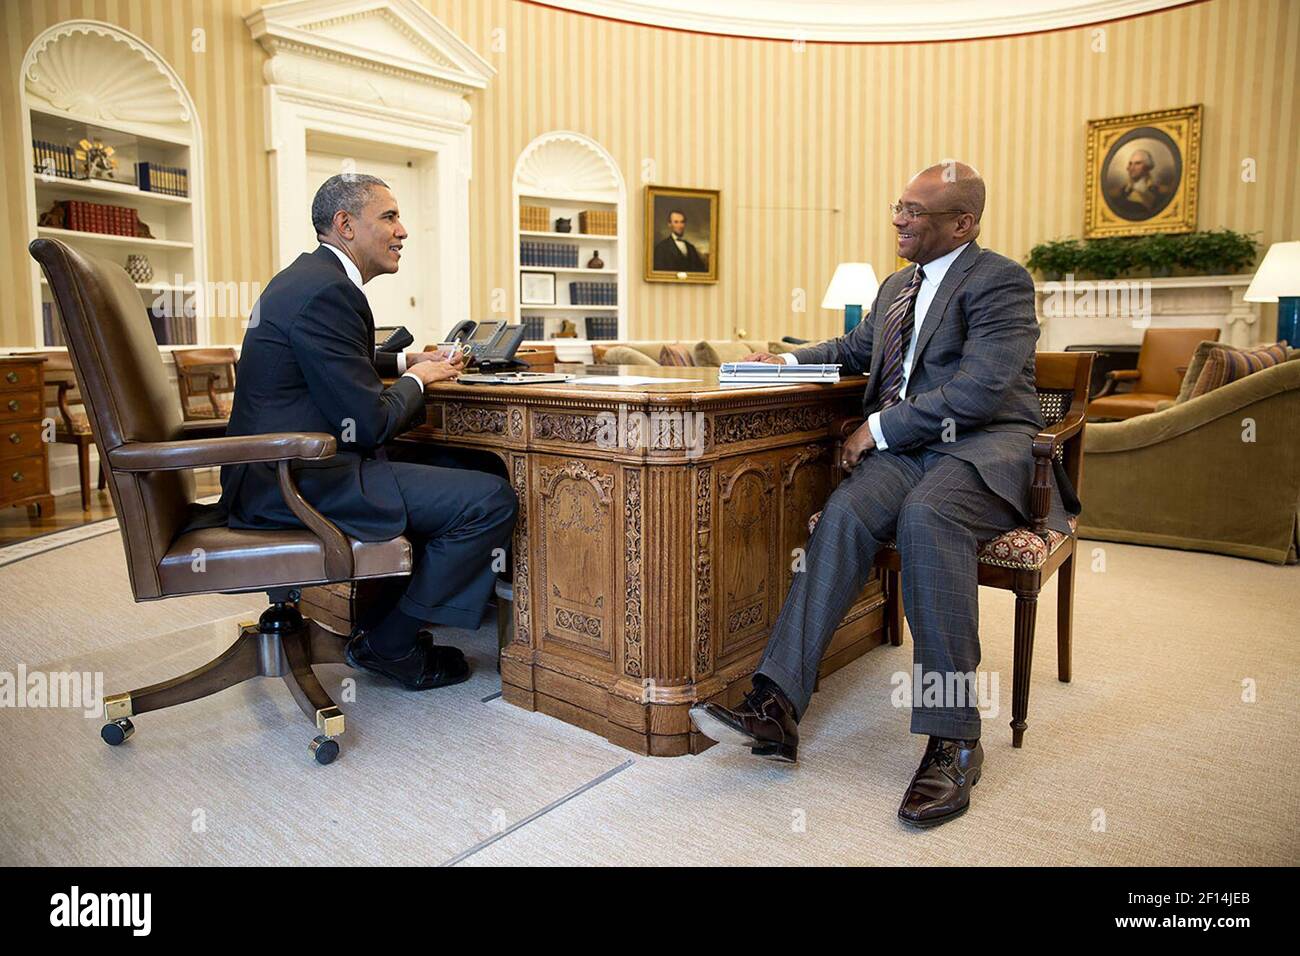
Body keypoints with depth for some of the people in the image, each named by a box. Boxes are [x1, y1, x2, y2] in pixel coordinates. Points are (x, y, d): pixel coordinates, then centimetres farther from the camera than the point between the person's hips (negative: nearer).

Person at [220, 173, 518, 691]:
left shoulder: (307, 276, 16)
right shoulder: (328, 290, -17)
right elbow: (369, 424, -20)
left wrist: (406, 359, 18)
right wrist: (416, 379, 0)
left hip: (276, 471, 11)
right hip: (298, 482, -11)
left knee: (458, 469, 23)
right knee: (491, 501, -17)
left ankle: (383, 610, 25)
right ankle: (389, 643, -2)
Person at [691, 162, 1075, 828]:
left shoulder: (1000, 281, -4)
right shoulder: (897, 286, 23)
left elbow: (980, 390, -17)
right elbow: (855, 348, 38)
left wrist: (879, 427, -14)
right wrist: (791, 361, 21)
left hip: (985, 446, -6)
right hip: (904, 448, 6)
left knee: (925, 516, -38)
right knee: (846, 512, -27)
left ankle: (952, 740, -30)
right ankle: (778, 709, -33)